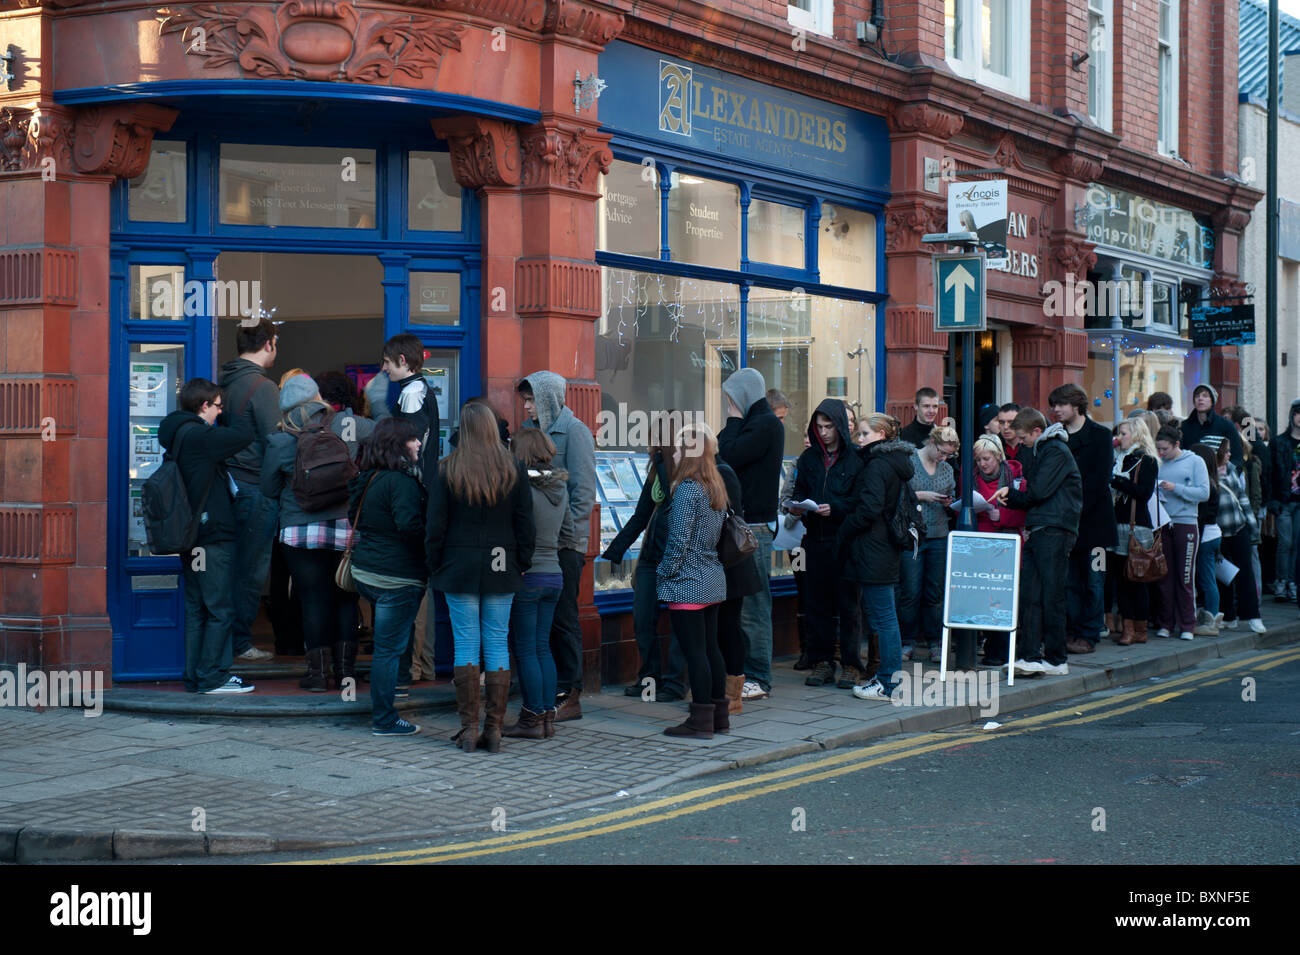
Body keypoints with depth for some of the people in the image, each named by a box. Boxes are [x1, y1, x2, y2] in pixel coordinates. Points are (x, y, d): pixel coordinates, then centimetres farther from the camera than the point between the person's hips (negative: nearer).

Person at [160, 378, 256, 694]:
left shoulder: (178, 434, 12)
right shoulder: (197, 436, -17)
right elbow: (244, 434, -15)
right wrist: (226, 414, -2)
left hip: (192, 536, 10)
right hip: (212, 537, -10)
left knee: (197, 609, 13)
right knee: (220, 609, -3)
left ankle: (195, 676, 17)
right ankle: (211, 677, -1)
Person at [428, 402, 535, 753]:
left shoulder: (447, 470, -5)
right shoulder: (514, 470, -1)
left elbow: (436, 525, -3)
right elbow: (525, 524, 2)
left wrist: (434, 566, 7)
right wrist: (521, 564, 11)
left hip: (460, 567, -1)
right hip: (501, 568, 1)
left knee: (465, 645, 3)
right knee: (497, 645, 5)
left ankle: (469, 729, 3)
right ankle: (494, 729, 7)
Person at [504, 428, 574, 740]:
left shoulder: (523, 487, -15)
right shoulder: (560, 487, 7)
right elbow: (567, 530, 15)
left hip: (527, 576, -7)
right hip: (554, 574, 7)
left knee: (525, 649, 1)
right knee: (542, 647, 13)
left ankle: (533, 719, 4)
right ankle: (548, 716, 15)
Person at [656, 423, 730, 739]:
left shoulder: (687, 489, -15)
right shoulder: (716, 488, 10)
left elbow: (679, 540, -17)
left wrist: (664, 574, -8)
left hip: (688, 584, -9)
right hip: (713, 581, 9)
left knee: (695, 651, -5)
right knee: (711, 647, 14)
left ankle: (701, 721, -2)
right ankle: (719, 716, 20)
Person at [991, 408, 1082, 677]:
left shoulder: (1057, 451, -6)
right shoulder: (1035, 452, 22)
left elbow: (1039, 492, -13)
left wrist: (1010, 493, 3)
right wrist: (1007, 499, 6)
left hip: (1055, 531, -9)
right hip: (1037, 531, 9)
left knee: (1051, 596, -5)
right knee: (1029, 595, 1)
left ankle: (1056, 660, 1)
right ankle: (1032, 656, 1)